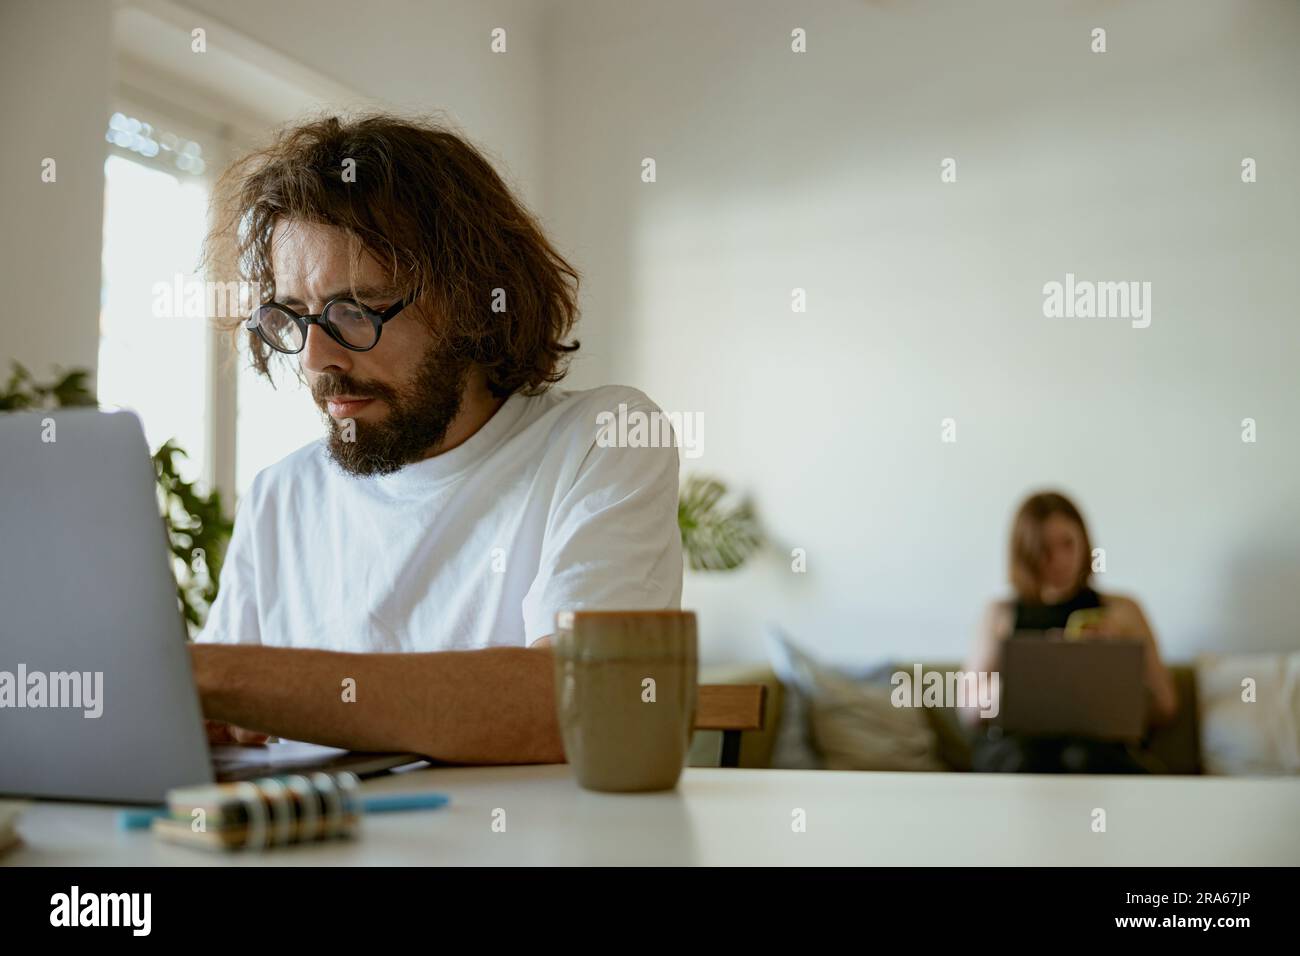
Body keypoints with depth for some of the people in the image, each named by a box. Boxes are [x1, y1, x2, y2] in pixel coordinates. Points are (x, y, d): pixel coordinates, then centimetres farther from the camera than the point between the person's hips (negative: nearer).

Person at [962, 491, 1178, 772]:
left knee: (1084, 758, -39)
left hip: (1095, 742, 0)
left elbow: (1164, 709, 17)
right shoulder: (1002, 615, 21)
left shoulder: (1121, 610, 21)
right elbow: (970, 710, 12)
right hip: (1018, 741, 1)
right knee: (1025, 760, -38)